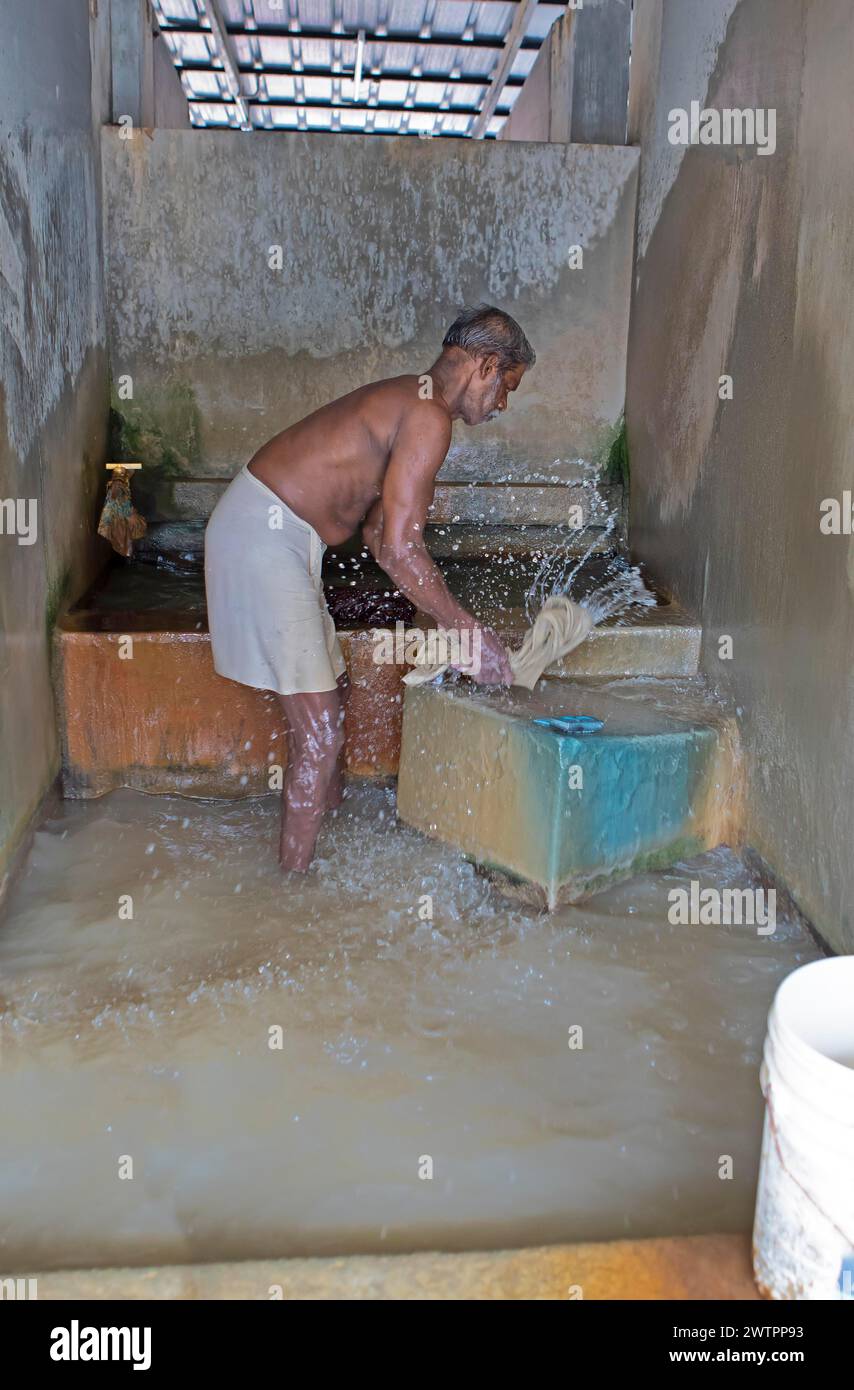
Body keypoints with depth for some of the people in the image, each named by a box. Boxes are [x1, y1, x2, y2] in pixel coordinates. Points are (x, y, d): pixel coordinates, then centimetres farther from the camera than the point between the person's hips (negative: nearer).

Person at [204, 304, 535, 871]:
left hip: (276, 537, 11)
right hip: (265, 539, -11)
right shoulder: (429, 417, -15)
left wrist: (446, 620, 14)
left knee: (333, 691, 21)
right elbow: (399, 549, -22)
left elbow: (379, 530, 17)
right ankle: (296, 877, 4)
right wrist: (467, 630, -13)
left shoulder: (406, 400, 17)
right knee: (320, 732, -7)